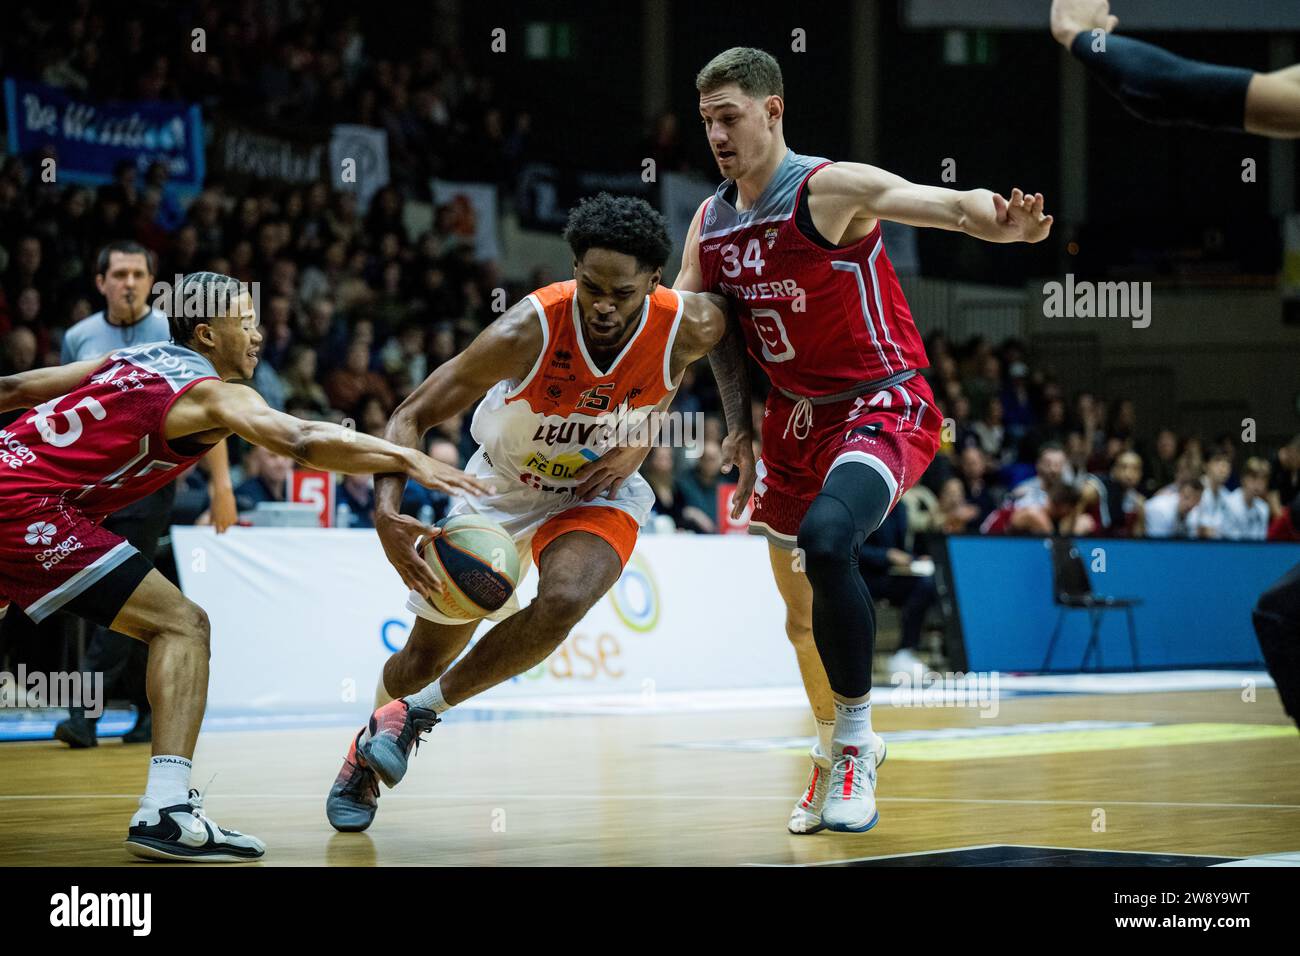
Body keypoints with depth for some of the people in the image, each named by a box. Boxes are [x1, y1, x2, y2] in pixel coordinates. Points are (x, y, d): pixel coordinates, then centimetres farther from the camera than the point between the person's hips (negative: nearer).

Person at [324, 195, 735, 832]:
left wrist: (640, 441, -8)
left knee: (562, 602, -33)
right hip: (502, 487, 0)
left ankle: (420, 709, -10)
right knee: (424, 660, 10)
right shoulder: (529, 331, -32)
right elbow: (412, 417, -25)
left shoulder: (689, 327, -27)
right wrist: (386, 511, -42)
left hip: (598, 493, 0)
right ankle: (368, 752, 45)